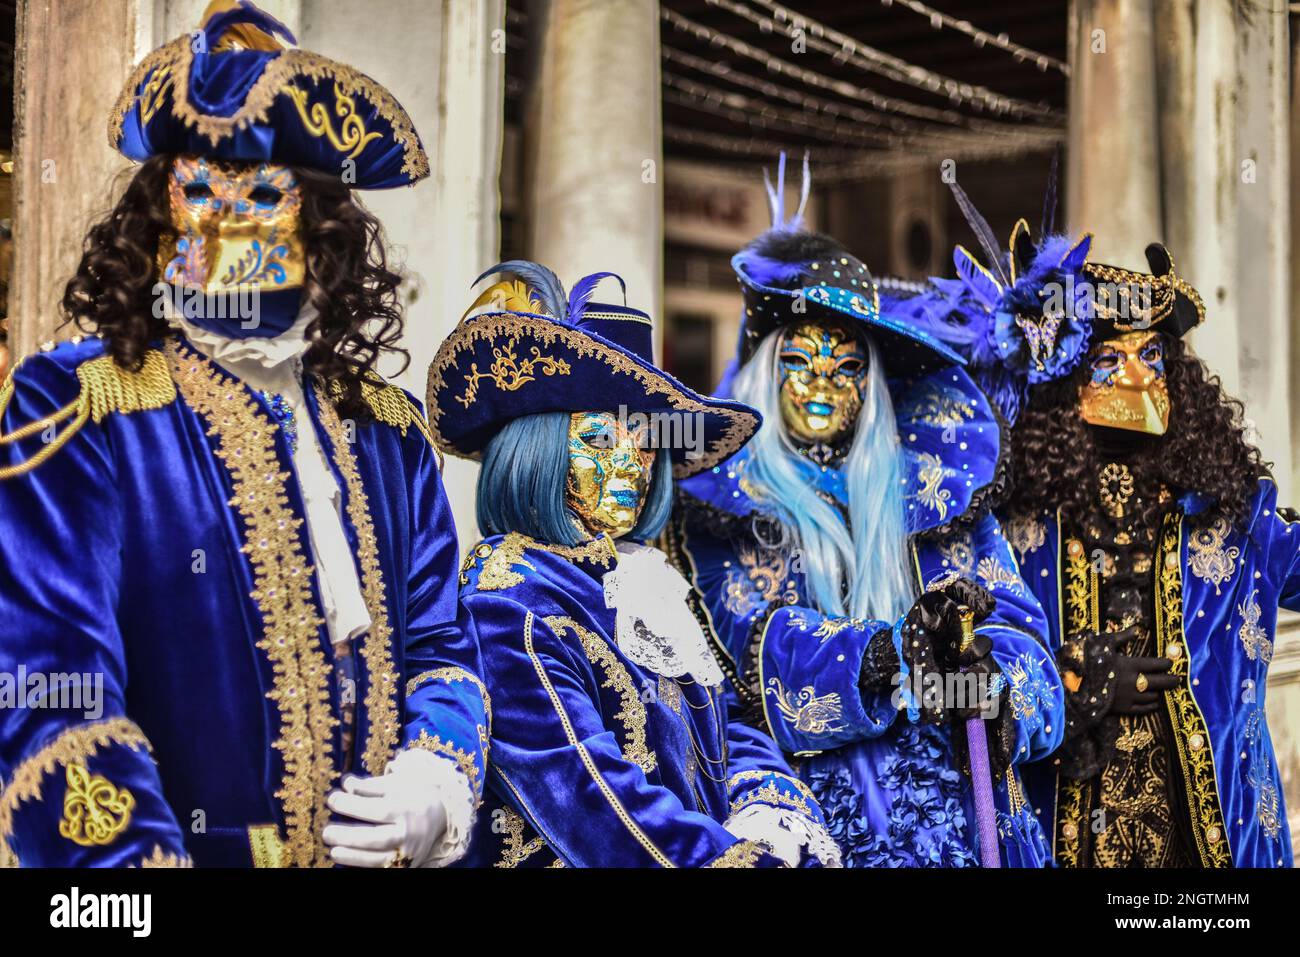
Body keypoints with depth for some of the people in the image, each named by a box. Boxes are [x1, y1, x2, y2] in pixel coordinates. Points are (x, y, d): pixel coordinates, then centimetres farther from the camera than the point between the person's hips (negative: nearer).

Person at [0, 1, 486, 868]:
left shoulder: (389, 432, 5)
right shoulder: (73, 411, -10)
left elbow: (440, 645, 9)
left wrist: (436, 791, -9)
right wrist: (136, 857, -26)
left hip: (383, 849, 4)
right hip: (202, 846, -4)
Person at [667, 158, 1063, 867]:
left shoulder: (933, 484, 12)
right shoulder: (717, 504, 6)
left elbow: (1011, 619, 5)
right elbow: (752, 639, -8)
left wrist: (982, 673, -17)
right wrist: (892, 653, -22)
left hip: (953, 798, 2)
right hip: (809, 802, -1)